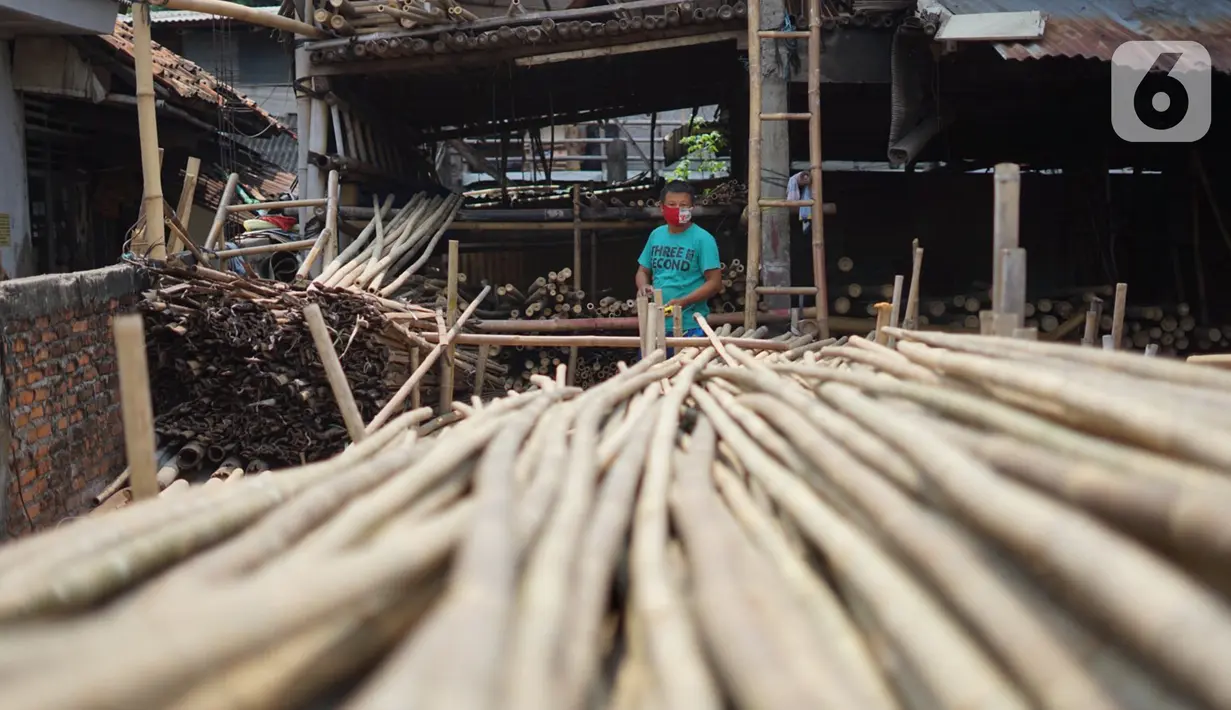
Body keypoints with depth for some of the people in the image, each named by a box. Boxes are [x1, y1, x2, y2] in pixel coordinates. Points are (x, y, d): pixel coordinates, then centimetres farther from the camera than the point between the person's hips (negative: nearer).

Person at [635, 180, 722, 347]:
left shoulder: (703, 239, -8)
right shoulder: (656, 234, 10)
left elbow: (715, 283, -11)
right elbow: (643, 271, 18)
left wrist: (683, 301, -23)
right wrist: (643, 286, -5)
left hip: (690, 327, -6)